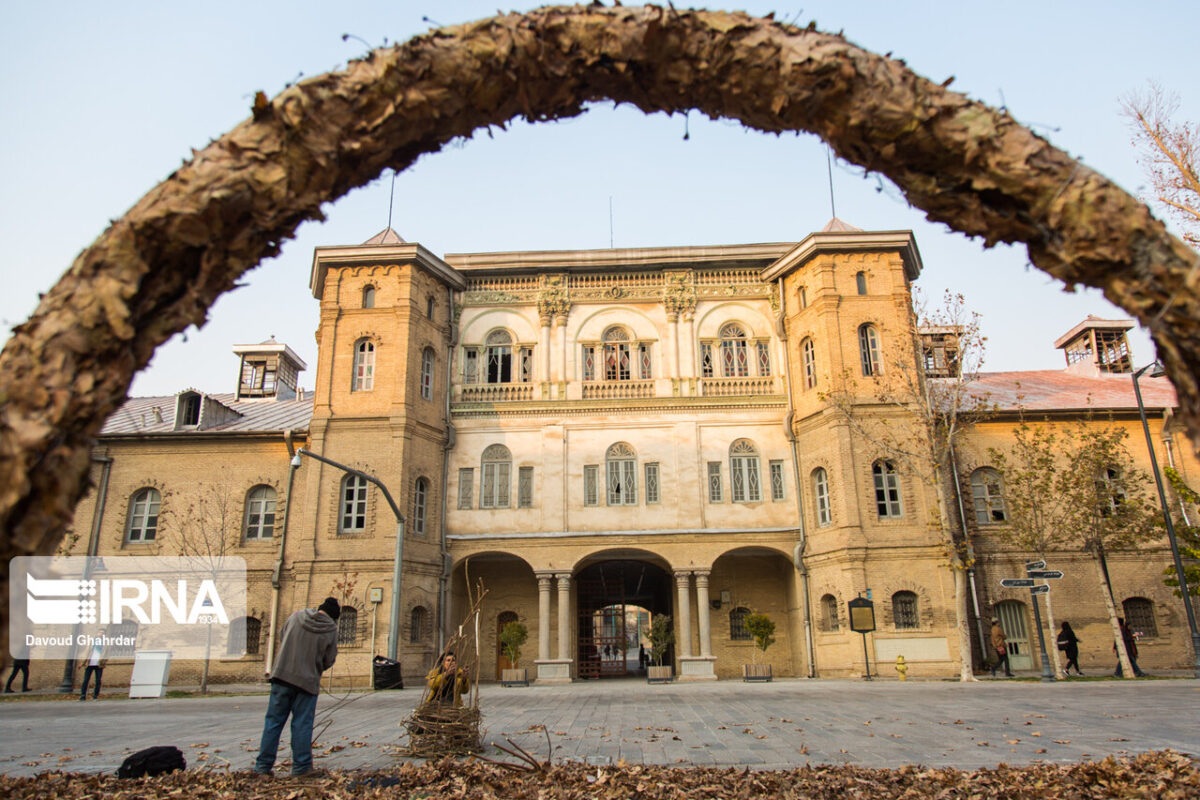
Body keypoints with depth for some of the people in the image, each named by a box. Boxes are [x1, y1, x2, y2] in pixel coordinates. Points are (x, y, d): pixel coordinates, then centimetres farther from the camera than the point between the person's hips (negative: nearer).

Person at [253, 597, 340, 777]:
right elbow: (329, 661, -1)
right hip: (308, 681, -2)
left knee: (274, 721, 10)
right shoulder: (331, 630, -7)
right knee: (302, 725, 6)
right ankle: (301, 767, 10)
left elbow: (281, 640, 12)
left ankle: (263, 764, 13)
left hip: (281, 675, 2)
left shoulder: (296, 617, 1)